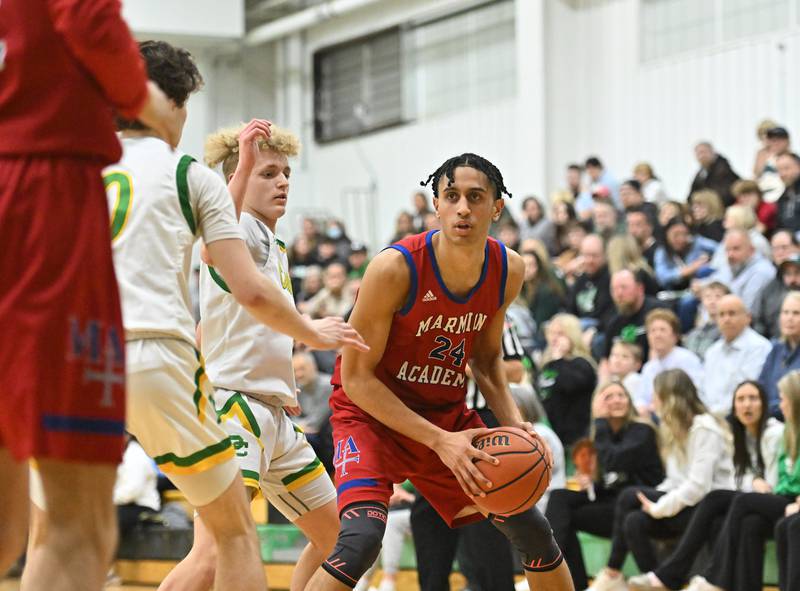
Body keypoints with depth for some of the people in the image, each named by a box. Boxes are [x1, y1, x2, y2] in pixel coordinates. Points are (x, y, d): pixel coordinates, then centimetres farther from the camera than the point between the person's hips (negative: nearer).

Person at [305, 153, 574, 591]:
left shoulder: (508, 271, -8)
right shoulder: (395, 268, -26)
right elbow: (356, 377, -20)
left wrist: (514, 423, -9)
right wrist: (439, 441, -26)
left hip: (447, 414, 6)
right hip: (372, 411, -6)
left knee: (531, 530, 9)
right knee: (360, 538, -29)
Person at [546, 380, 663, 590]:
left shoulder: (642, 431, -9)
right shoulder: (605, 432, 11)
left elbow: (612, 462, -25)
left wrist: (600, 420, -17)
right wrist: (590, 482, -5)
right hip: (610, 498, 7)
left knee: (565, 518, -18)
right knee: (558, 497, -16)